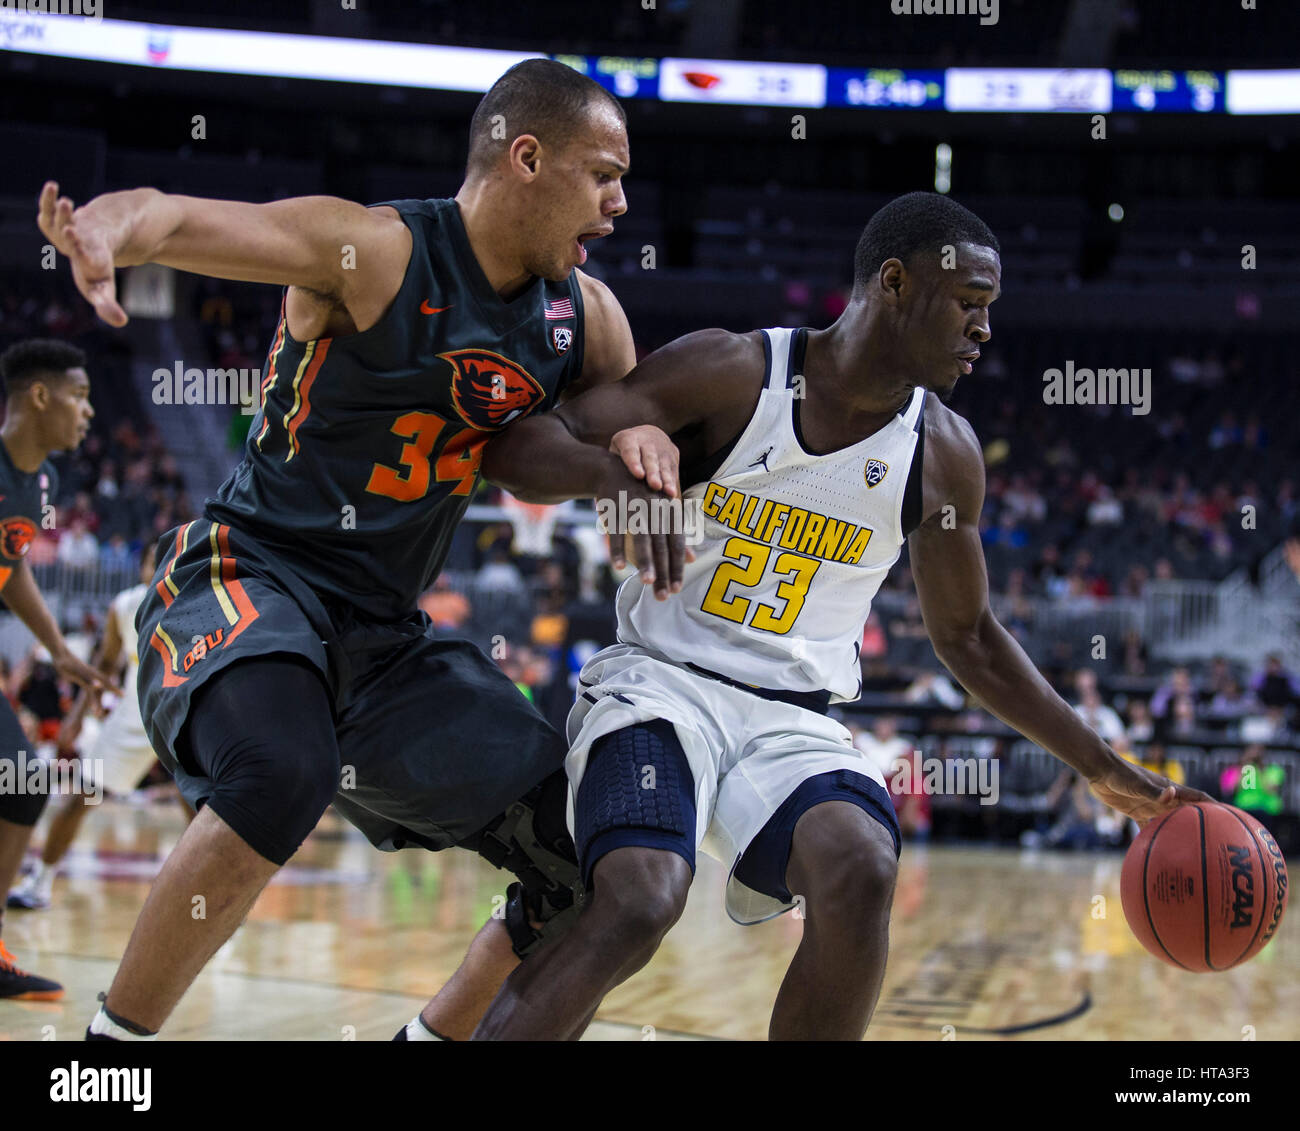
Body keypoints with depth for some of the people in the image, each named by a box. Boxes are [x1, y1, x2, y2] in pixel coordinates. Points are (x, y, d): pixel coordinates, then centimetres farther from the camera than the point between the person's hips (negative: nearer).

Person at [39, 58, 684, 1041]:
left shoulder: (586, 317, 6)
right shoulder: (376, 251, -14)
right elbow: (172, 216, -24)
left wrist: (643, 443, -9)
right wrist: (105, 231, -50)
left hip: (387, 638, 7)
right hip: (247, 580, -7)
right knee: (285, 771, -39)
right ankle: (114, 1039, -21)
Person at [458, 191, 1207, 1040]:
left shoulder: (946, 454, 3)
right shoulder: (731, 372, -9)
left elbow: (966, 635, 16)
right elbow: (517, 448, -12)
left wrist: (1105, 771, 13)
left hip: (795, 719, 3)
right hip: (660, 682, -3)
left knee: (863, 875, -28)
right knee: (640, 904, -30)